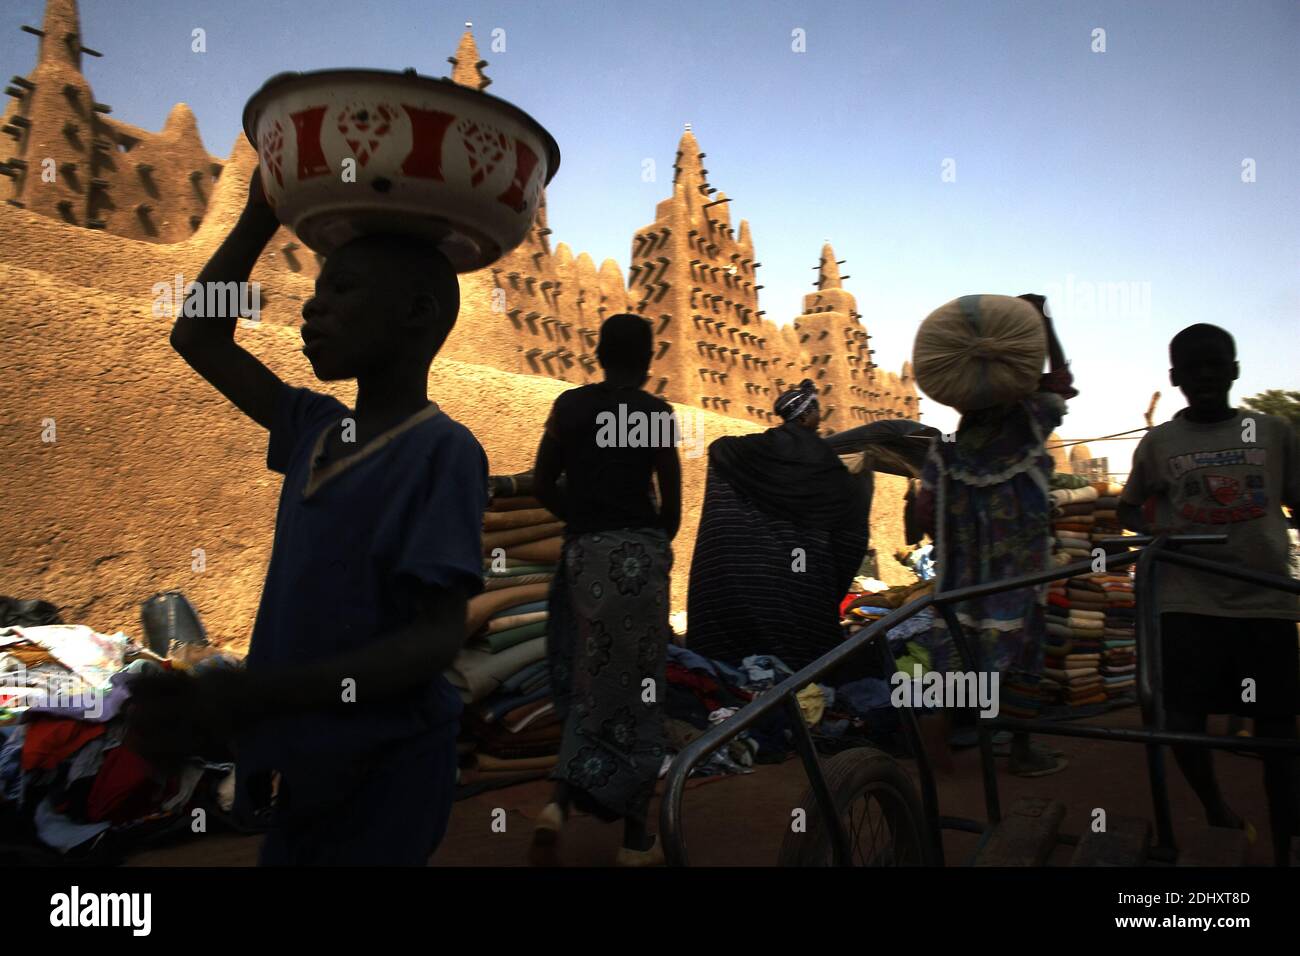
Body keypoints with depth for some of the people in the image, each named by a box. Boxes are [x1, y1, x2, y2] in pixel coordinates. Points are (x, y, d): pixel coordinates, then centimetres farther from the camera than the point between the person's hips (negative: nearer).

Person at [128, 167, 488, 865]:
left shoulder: (443, 451, -18)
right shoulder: (316, 429, 5)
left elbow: (441, 634, -24)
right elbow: (198, 338, 17)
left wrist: (250, 696, -32)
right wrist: (260, 217, 12)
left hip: (385, 767, -7)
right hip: (310, 757, 7)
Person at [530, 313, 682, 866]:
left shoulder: (568, 406, 6)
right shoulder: (656, 412, -1)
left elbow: (543, 485, 4)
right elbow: (672, 503, -1)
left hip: (584, 552, 3)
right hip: (639, 552, -3)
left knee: (590, 682, 16)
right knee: (635, 689, 4)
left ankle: (561, 802, -3)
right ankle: (636, 839, 13)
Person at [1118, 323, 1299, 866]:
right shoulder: (1159, 442, 6)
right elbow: (1129, 510, 16)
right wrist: (1158, 532, -5)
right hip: (1186, 602, 0)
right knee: (1183, 718, -1)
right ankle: (1215, 812, 28)